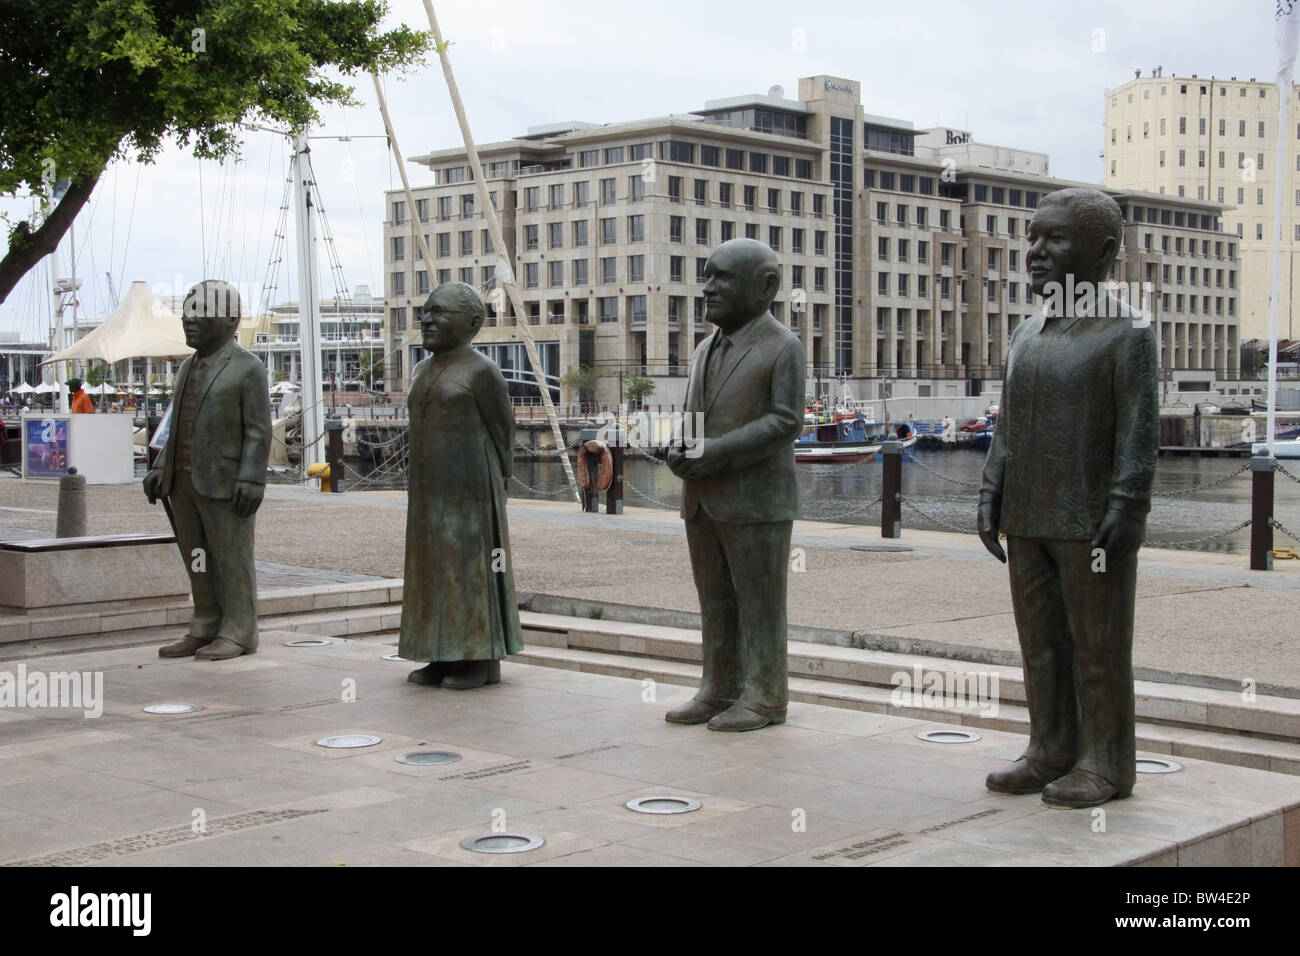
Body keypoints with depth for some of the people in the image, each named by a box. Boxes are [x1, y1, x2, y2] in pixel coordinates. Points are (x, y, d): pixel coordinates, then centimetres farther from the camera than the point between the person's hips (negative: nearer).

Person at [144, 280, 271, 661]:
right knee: (198, 560, 10)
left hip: (224, 483, -7)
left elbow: (258, 430, -10)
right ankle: (206, 628, 17)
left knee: (232, 559, -2)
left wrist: (250, 480, -17)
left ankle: (238, 633, 4)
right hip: (184, 481, 7)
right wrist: (161, 469, 12)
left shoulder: (248, 368, -6)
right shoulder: (188, 367, 17)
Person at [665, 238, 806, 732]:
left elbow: (785, 422, -15)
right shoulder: (707, 350, 15)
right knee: (716, 602, 10)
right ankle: (720, 691, 17)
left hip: (757, 501, -7)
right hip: (704, 501, 7)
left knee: (759, 603, -1)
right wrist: (679, 452, -4)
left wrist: (718, 452, -21)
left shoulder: (783, 347, -7)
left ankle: (765, 698, 7)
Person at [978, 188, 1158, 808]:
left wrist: (1126, 512, -18)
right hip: (1029, 523, 7)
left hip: (1091, 524, -6)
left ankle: (1107, 763, 10)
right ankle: (1052, 751, 21)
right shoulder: (1026, 336, 13)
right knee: (1040, 640, 11)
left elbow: (1140, 431, -12)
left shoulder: (1127, 334, -7)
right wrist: (990, 499, 9)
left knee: (1098, 644, 1)